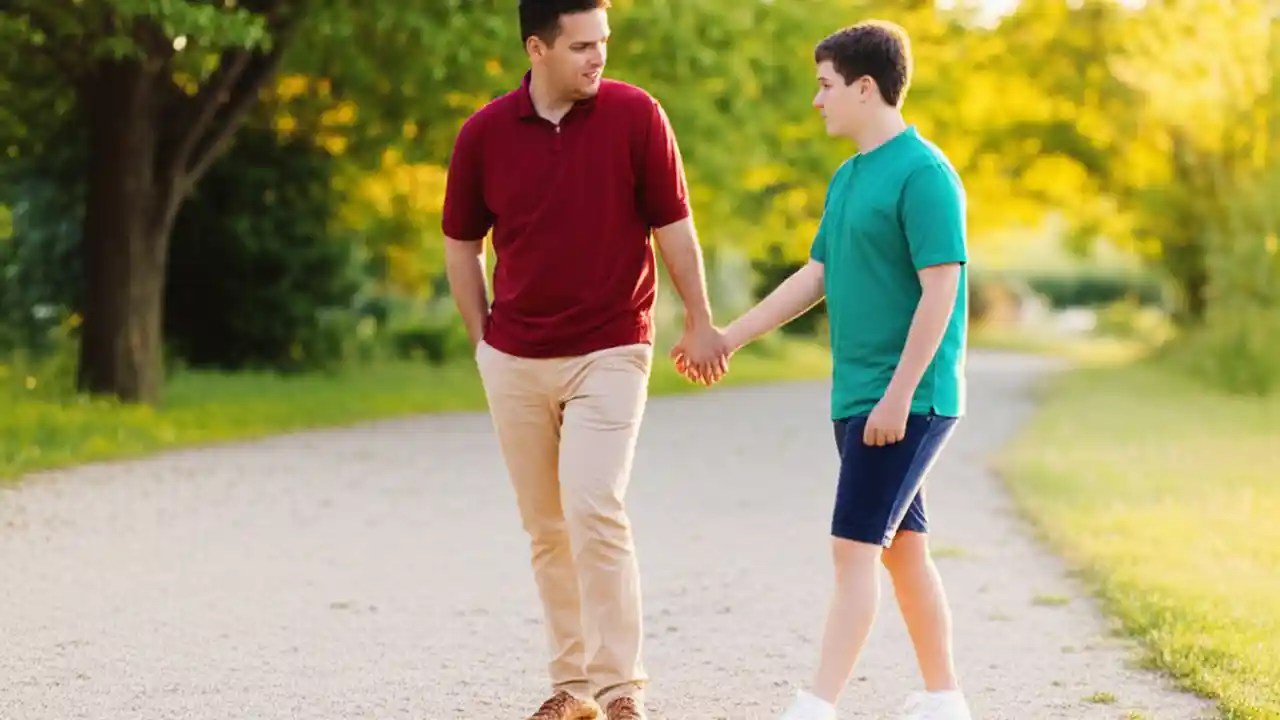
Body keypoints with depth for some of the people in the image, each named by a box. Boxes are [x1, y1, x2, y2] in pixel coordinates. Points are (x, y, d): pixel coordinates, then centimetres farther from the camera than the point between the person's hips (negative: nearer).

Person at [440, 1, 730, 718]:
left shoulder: (636, 115, -8)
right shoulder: (484, 132, -2)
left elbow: (674, 224, -1)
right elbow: (462, 243, 10)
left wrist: (700, 323, 2)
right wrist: (484, 338, 9)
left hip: (610, 354, -3)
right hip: (514, 361, 3)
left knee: (594, 510, -16)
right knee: (546, 527, 9)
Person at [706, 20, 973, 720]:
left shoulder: (923, 175, -14)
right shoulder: (848, 177, 14)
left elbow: (940, 290, -18)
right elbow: (816, 275, 20)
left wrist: (898, 395, -21)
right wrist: (728, 337, 18)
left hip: (908, 401, -9)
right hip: (858, 398, 9)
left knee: (854, 550, -12)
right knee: (903, 549, 13)